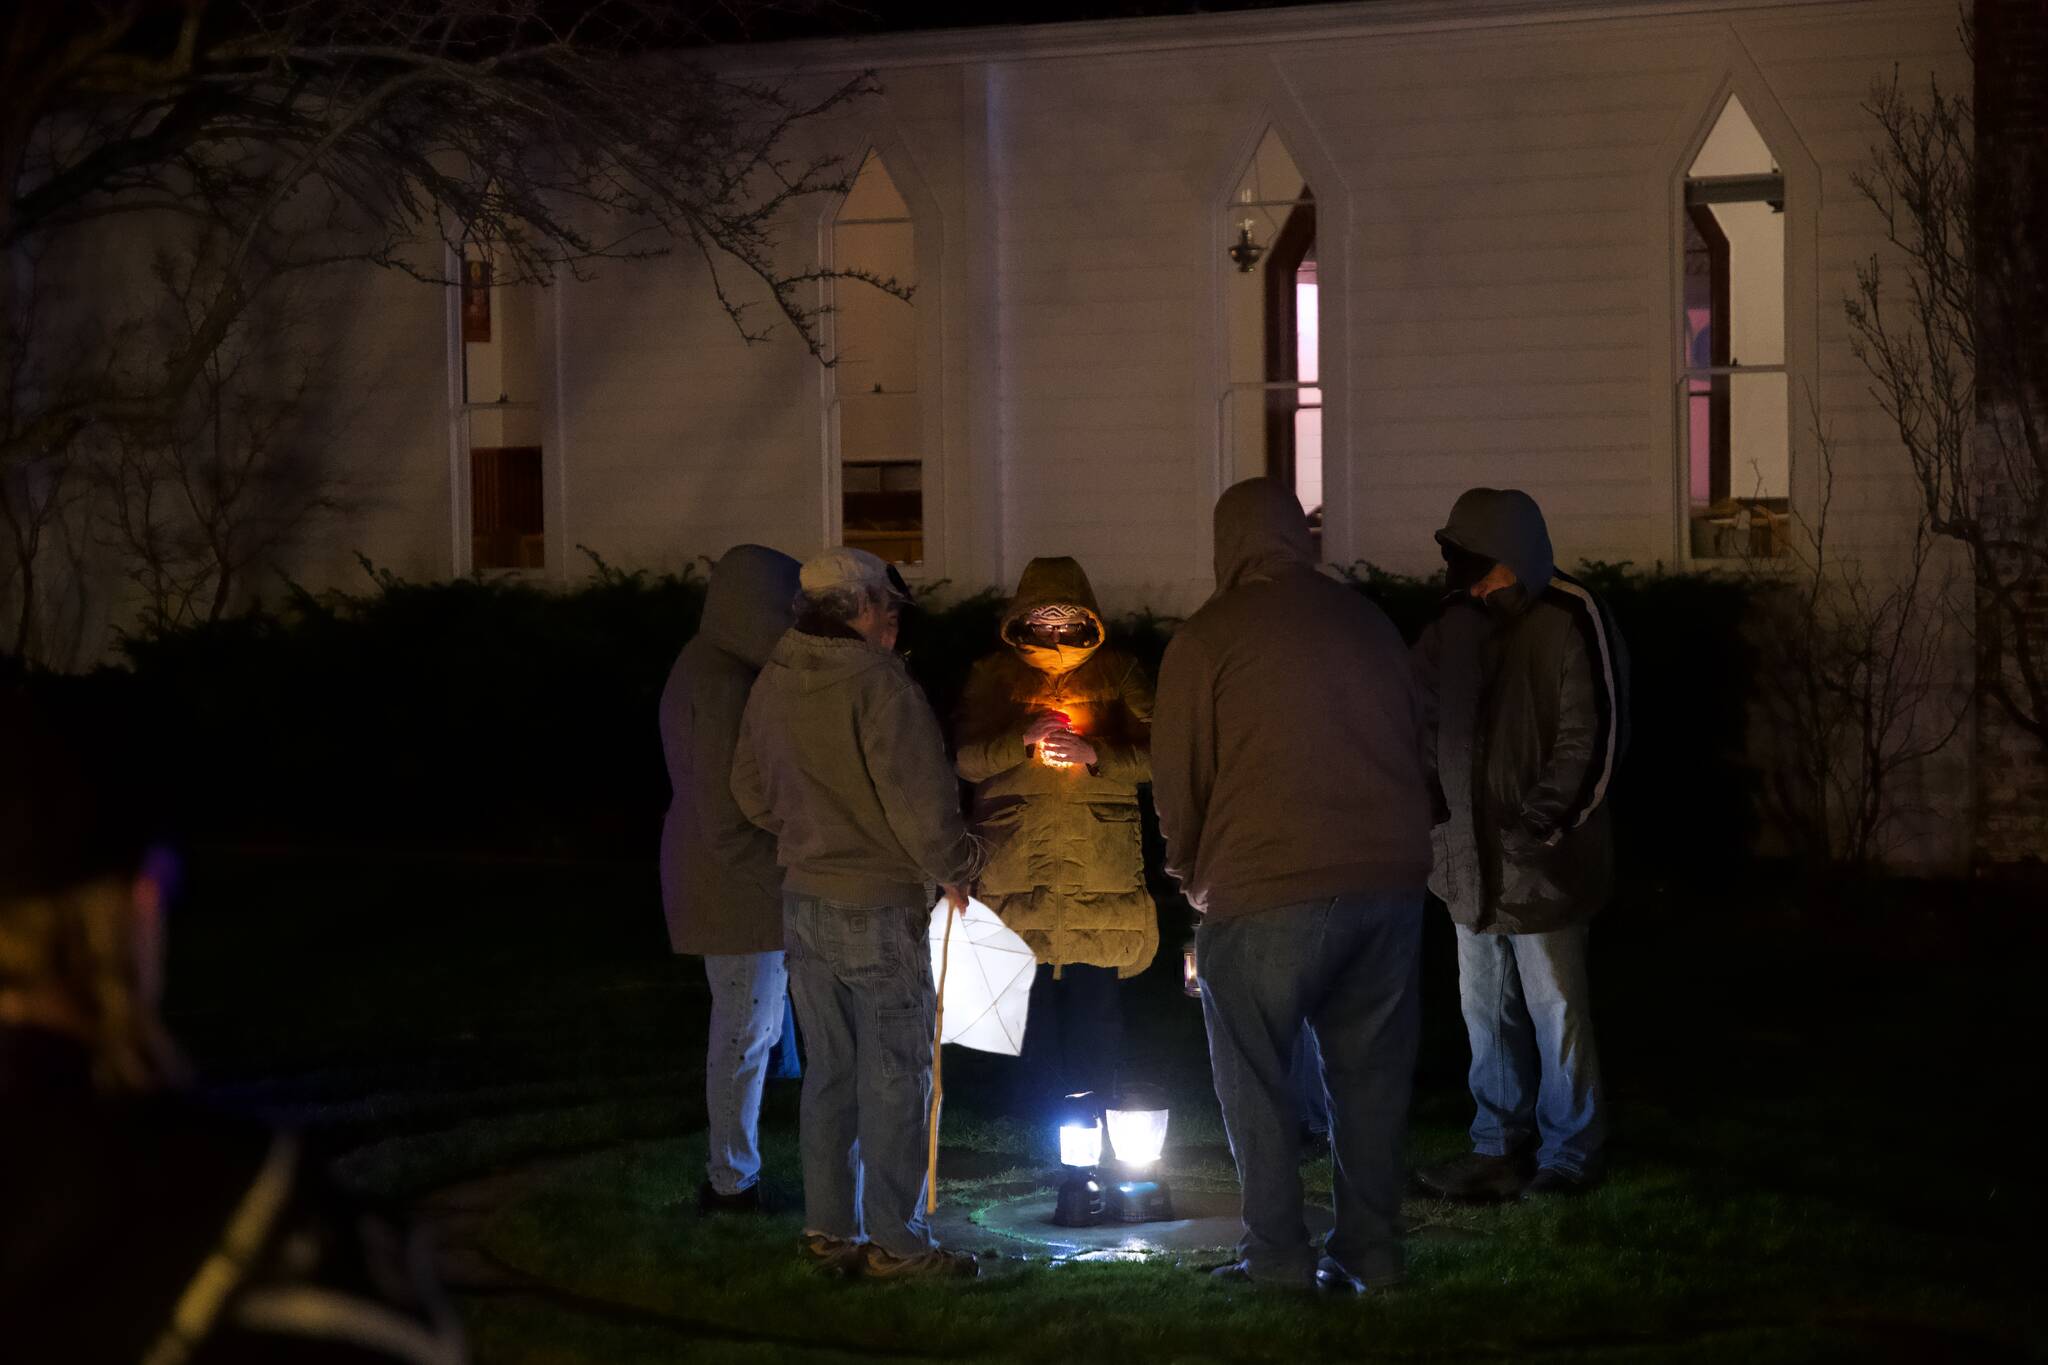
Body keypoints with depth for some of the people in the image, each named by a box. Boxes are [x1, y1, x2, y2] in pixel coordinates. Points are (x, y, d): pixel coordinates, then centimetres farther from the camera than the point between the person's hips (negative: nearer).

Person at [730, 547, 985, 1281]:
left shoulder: (773, 683, 6)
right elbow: (919, 800, -18)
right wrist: (954, 869, -3)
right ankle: (895, 1240, 3)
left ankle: (828, 1228, 19)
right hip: (877, 907, -8)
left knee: (831, 1067, 15)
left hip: (804, 897, 8)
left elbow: (752, 791, 16)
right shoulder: (879, 685, -18)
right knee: (895, 1074, 0)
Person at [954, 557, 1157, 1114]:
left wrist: (1094, 754, -15)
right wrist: (1023, 738, -14)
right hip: (1017, 873, 0)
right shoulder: (994, 677, 12)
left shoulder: (1117, 675, 11)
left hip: (1101, 874, 0)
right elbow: (965, 758, 2)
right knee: (1031, 1008, 0)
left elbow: (1154, 754, 1)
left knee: (1095, 1006, -2)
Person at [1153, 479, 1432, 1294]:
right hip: (1389, 881, 5)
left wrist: (1192, 875, 15)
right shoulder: (1368, 623, 10)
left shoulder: (1207, 638, -3)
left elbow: (1179, 779, -1)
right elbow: (1413, 744, 15)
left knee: (1257, 1081, 6)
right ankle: (1371, 1252, 13)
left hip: (1269, 890, -4)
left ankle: (1278, 1257, 3)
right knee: (1371, 1075, 11)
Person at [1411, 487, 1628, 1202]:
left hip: (1542, 859, -7)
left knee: (1556, 1010, 2)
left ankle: (1570, 1152, 14)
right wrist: (1432, 800, 5)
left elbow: (1594, 737, -14)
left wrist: (1542, 821, -18)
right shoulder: (1457, 622, 8)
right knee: (1487, 1011, 15)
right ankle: (1499, 1145, 26)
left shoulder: (1571, 620, -12)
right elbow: (1427, 721, 18)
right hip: (1471, 854, 7)